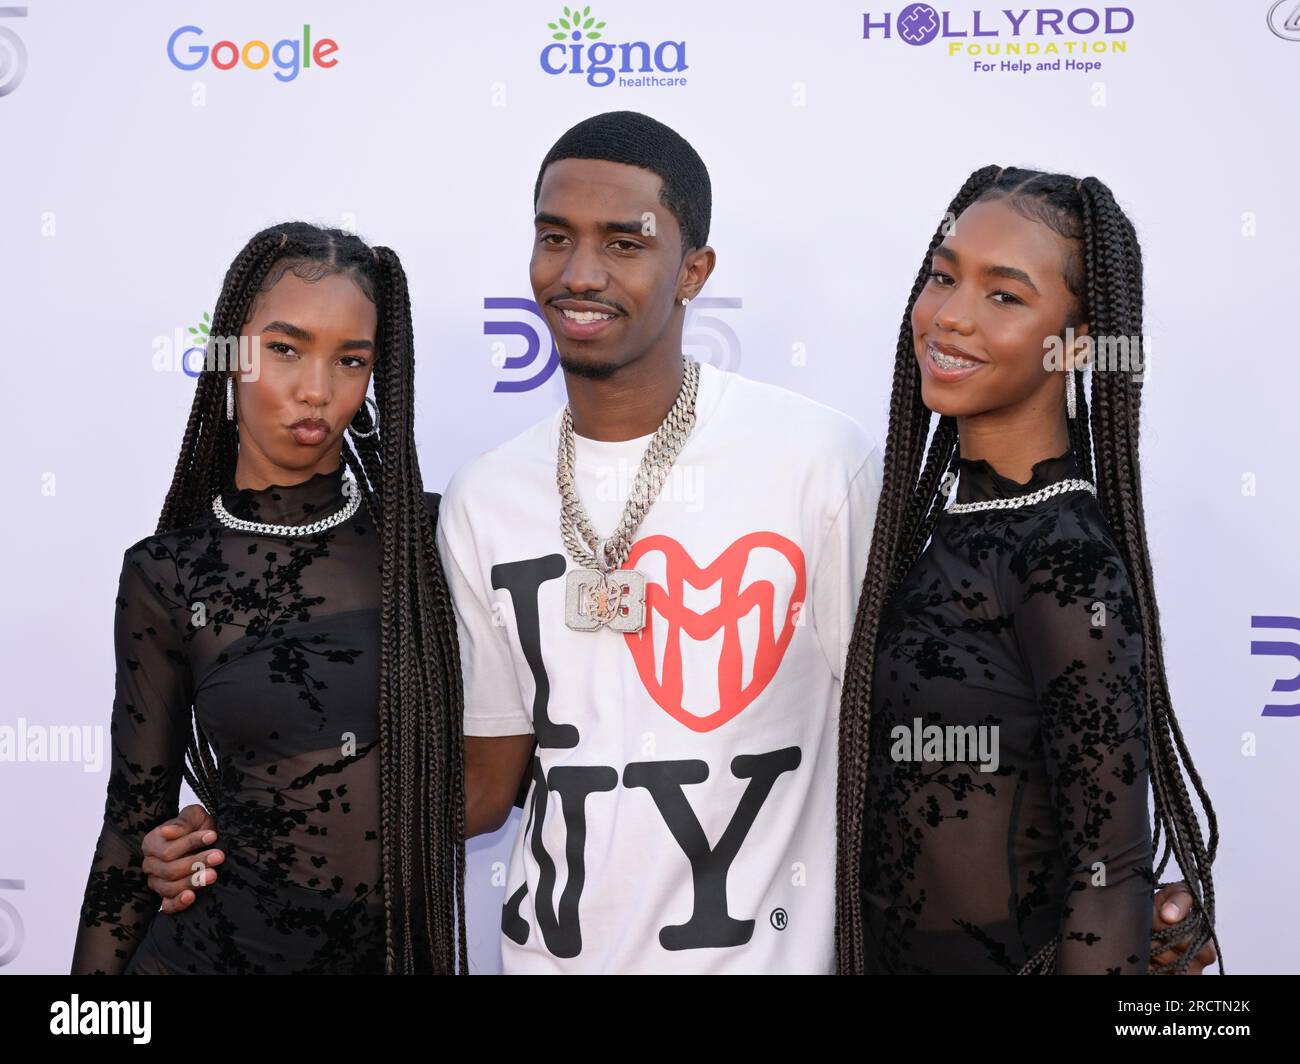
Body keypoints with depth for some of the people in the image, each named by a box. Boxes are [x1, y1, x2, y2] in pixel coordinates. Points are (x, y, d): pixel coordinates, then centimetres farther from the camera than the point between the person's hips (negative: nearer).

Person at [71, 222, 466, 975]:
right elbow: (136, 820, 0)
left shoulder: (427, 532, -4)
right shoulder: (168, 575, -5)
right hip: (223, 946, -1)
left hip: (407, 942, 1)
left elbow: (487, 758, 7)